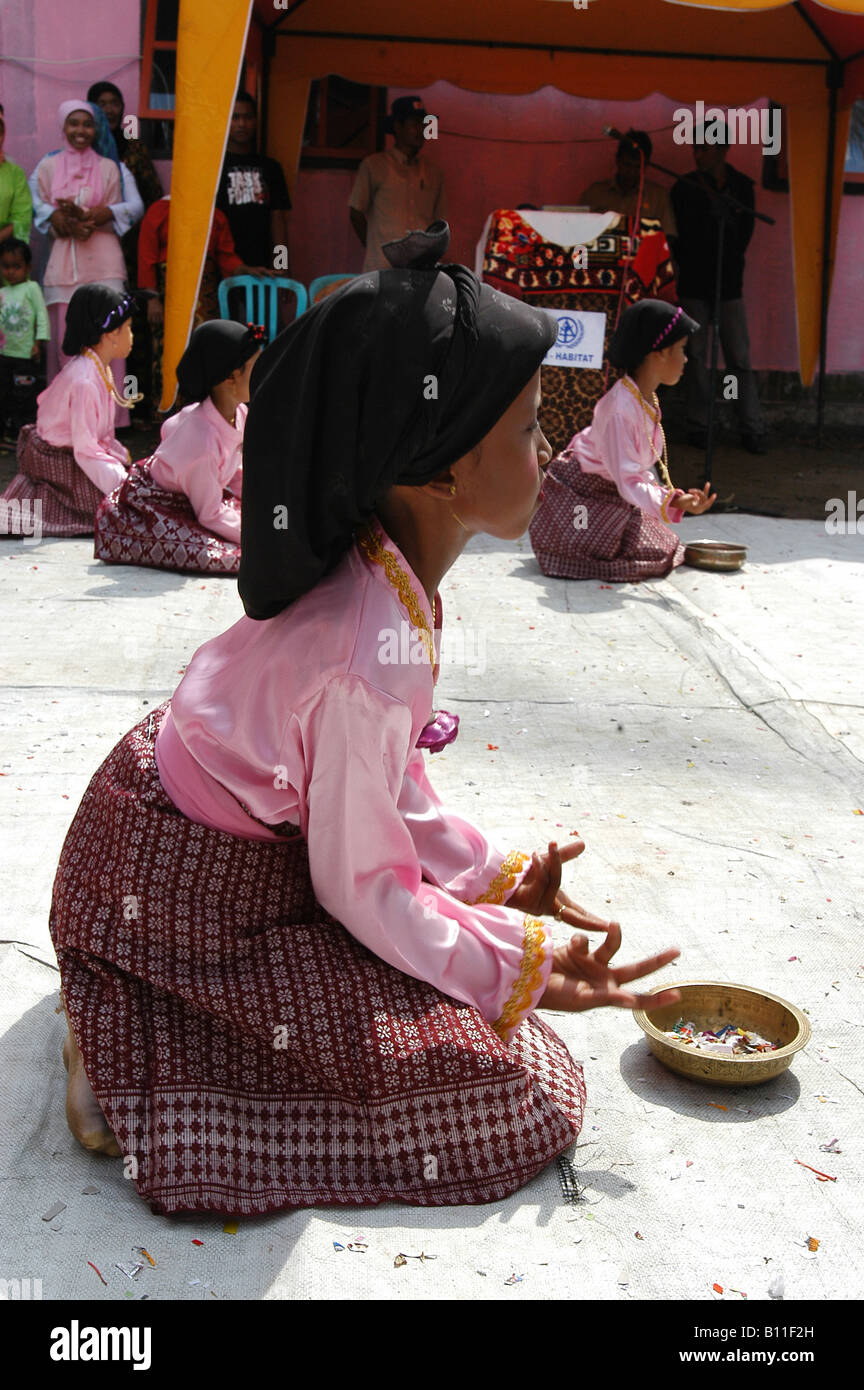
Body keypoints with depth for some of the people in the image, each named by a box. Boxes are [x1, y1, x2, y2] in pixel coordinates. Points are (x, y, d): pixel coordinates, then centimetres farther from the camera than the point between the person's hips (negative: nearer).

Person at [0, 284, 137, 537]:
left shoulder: (98, 368, 4)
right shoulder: (84, 382, -26)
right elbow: (86, 452, -26)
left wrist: (121, 457, 1)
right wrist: (125, 484, -28)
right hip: (58, 463, -10)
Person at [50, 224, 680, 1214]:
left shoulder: (372, 568, -5)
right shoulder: (377, 659, -33)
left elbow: (378, 785, 7)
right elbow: (361, 888, -20)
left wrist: (494, 875, 9)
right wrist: (526, 966, -11)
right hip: (179, 895, -9)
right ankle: (136, 1052, -3)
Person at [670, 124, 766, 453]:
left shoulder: (742, 186, 5)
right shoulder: (684, 188, 1)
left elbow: (744, 234, 5)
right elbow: (680, 239, -1)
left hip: (729, 284, 1)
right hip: (694, 284, 0)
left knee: (740, 358, -2)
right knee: (696, 357, 1)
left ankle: (752, 429, 2)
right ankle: (698, 427, 9)